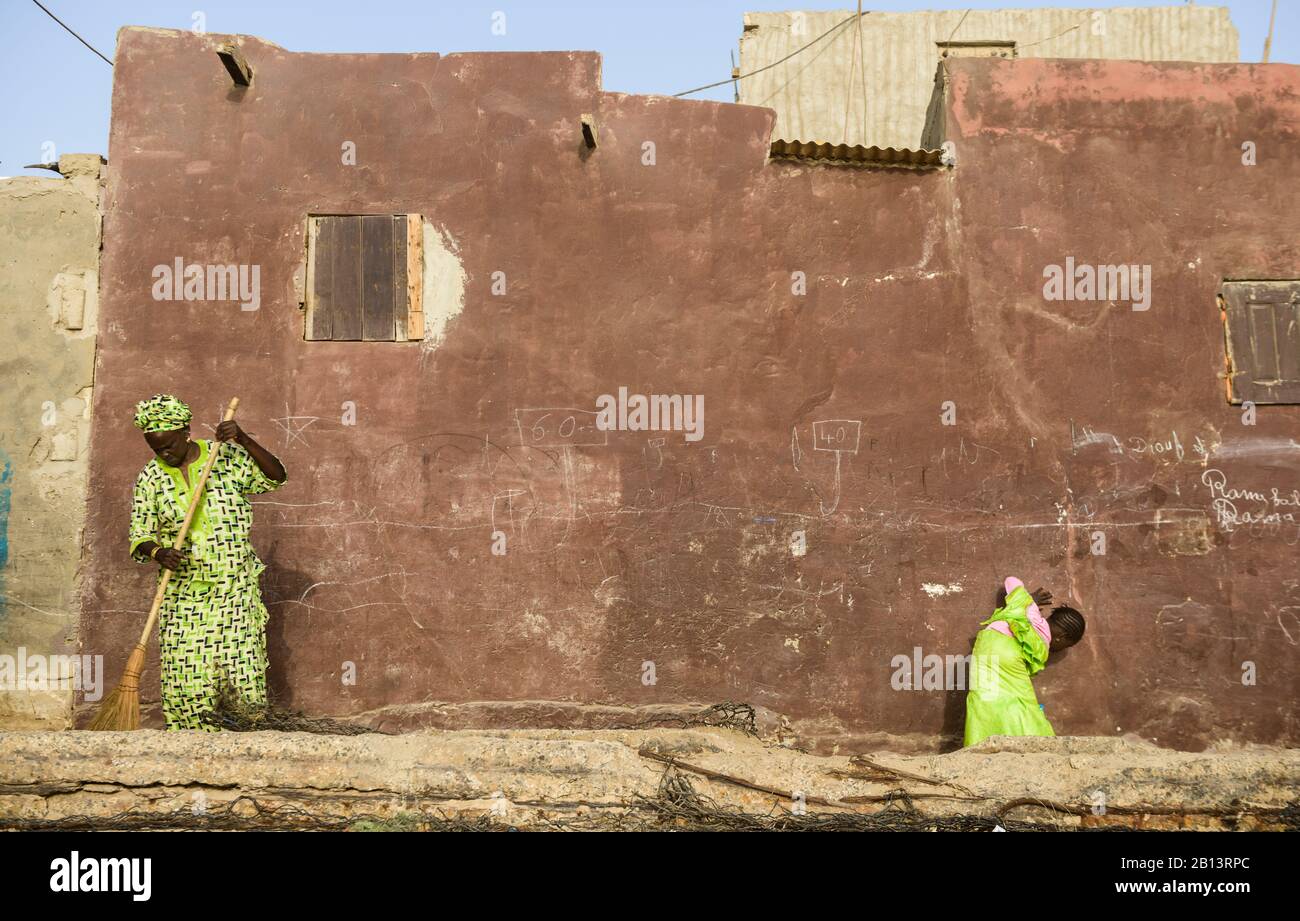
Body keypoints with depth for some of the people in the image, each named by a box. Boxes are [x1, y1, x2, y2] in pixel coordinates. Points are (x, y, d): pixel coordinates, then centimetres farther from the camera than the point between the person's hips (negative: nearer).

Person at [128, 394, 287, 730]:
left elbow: (275, 477, -5)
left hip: (235, 587, -1)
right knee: (184, 679, -2)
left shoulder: (226, 457, 1)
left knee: (242, 668, -5)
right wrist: (158, 553, -18)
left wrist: (244, 440, -16)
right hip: (183, 592, 1)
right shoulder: (150, 478, 4)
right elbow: (140, 536, 5)